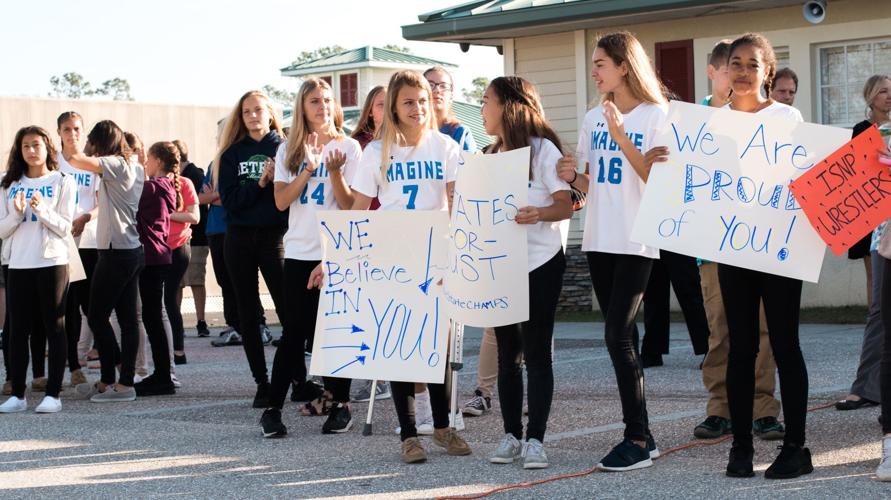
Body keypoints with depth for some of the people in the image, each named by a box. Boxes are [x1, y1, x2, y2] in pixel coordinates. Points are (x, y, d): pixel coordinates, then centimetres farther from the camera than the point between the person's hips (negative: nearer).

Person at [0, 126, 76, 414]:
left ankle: (53, 394, 3)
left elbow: (65, 227, -4)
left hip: (52, 263, -3)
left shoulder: (62, 182, 1)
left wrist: (41, 209, -19)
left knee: (54, 328, 0)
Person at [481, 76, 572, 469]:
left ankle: (535, 438, -4)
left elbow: (566, 205, -14)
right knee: (507, 352, 7)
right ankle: (511, 435, 13)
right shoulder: (493, 155, 15)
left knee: (536, 351, -6)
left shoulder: (542, 149, -7)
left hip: (540, 263, -6)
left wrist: (539, 214, -32)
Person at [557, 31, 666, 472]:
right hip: (598, 239, 6)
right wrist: (572, 177, -5)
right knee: (621, 337, 7)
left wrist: (622, 138, -21)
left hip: (637, 242, -6)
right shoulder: (593, 118, 12)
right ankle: (640, 435, 14)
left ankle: (637, 439, -6)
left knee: (618, 336, -13)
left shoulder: (656, 116, -5)